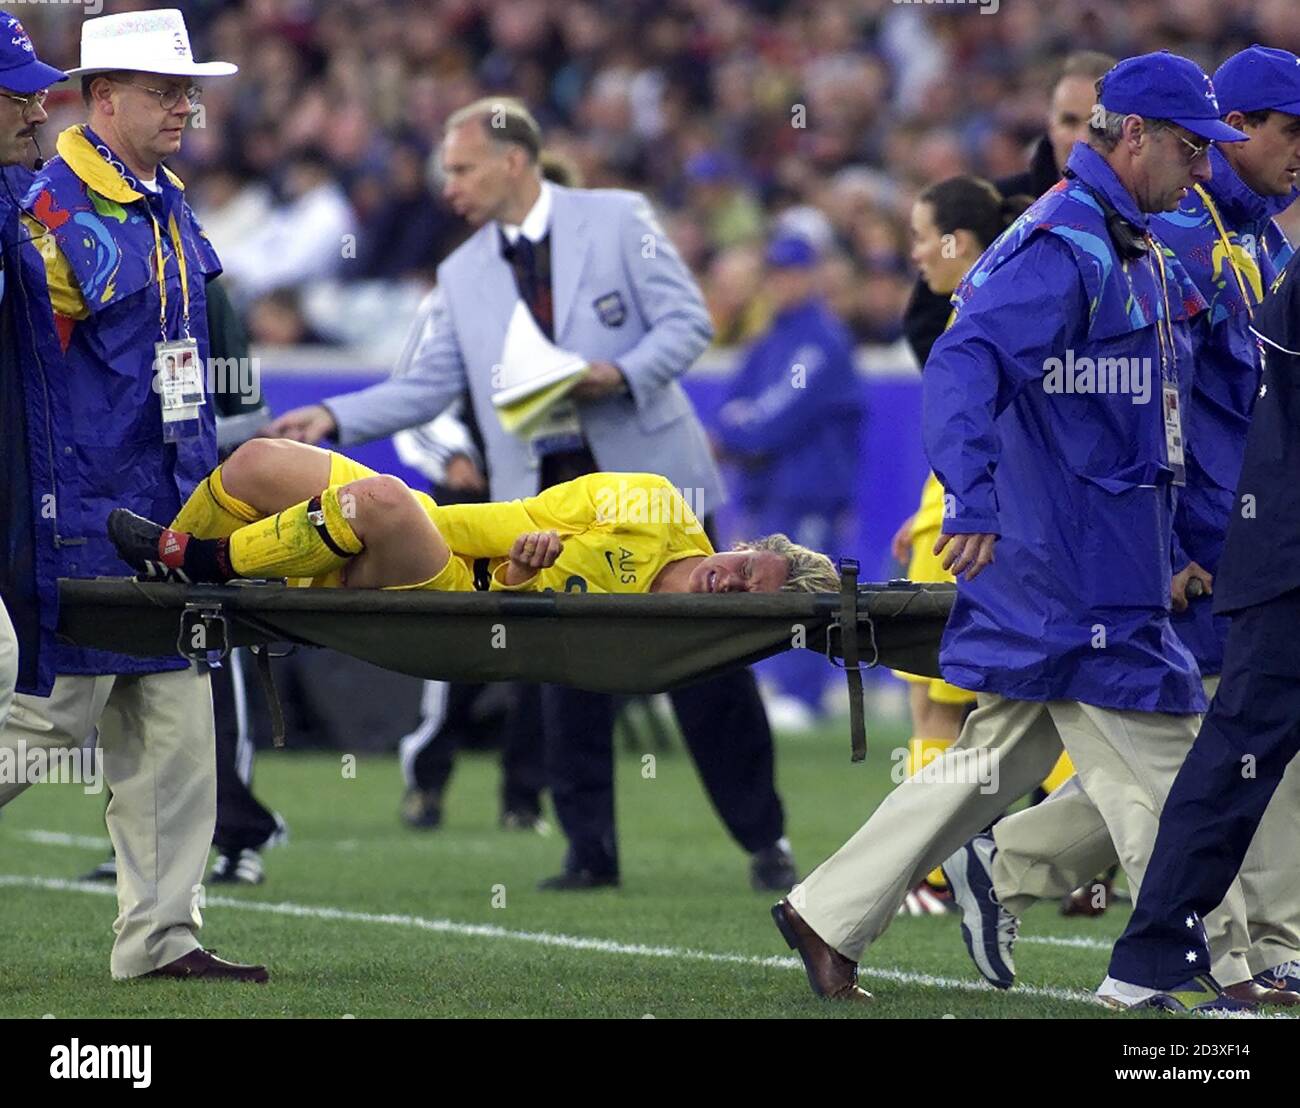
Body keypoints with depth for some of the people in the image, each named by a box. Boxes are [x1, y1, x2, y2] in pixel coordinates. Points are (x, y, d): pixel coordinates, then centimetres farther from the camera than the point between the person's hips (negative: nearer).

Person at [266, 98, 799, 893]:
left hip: (647, 471, -3)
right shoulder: (463, 275, 12)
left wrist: (623, 374, -20)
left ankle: (766, 841, 8)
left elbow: (687, 321, -3)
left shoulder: (618, 219, 1)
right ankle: (590, 851, 8)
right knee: (570, 678, 1)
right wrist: (334, 419, -4)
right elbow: (426, 387, 8)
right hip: (546, 493, 3)